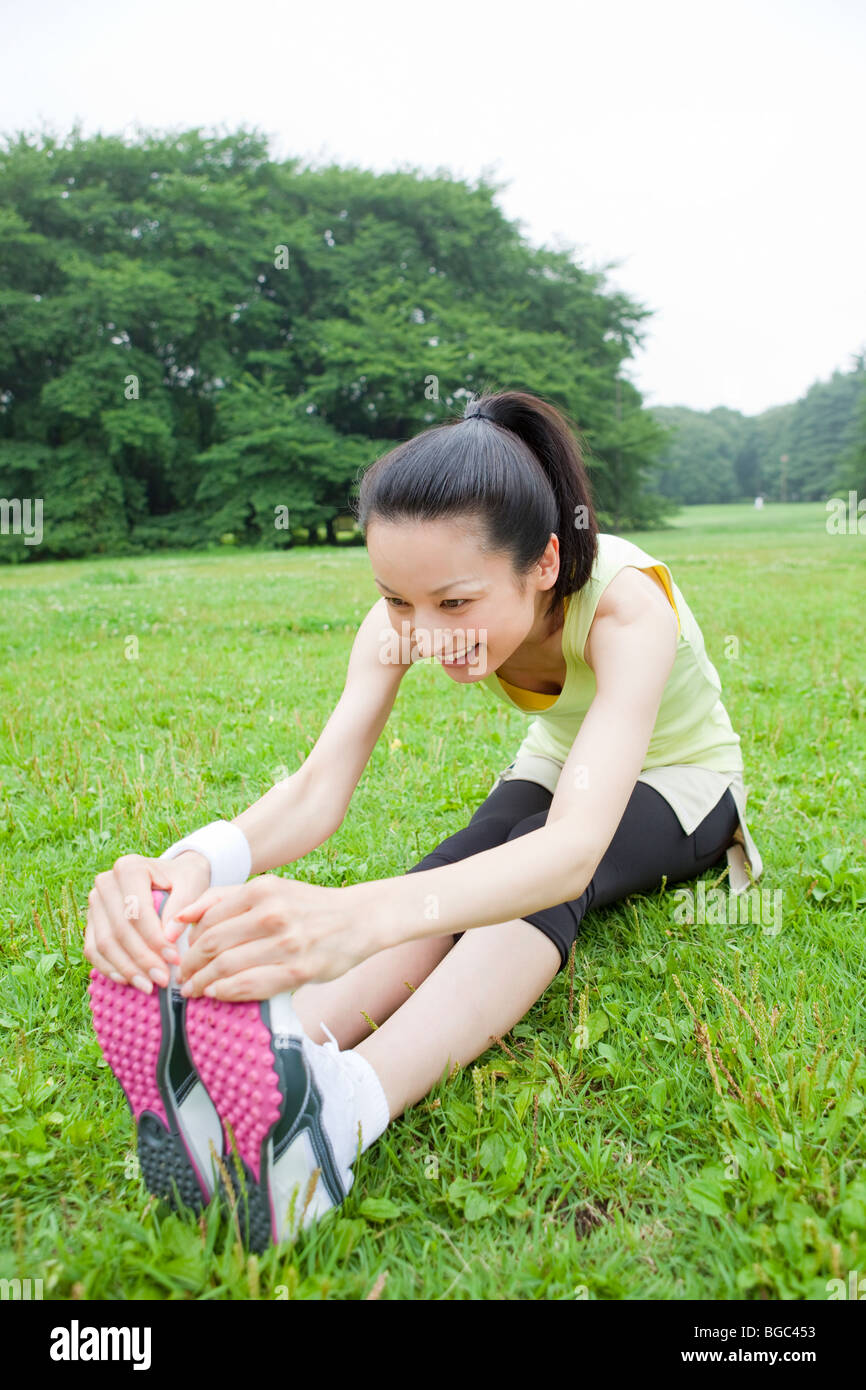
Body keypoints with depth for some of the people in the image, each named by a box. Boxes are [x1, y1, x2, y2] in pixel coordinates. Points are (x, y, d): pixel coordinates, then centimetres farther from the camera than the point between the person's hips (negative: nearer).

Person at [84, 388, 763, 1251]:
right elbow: (320, 786, -34)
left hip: (678, 778, -3)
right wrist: (193, 865, -57)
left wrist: (360, 916, -70)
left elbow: (576, 847, -52)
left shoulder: (627, 604, -38)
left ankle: (345, 1109, -57)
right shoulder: (409, 609, -24)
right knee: (464, 866, -32)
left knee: (542, 874, -37)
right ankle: (288, 1059, -51)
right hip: (555, 763, 4)